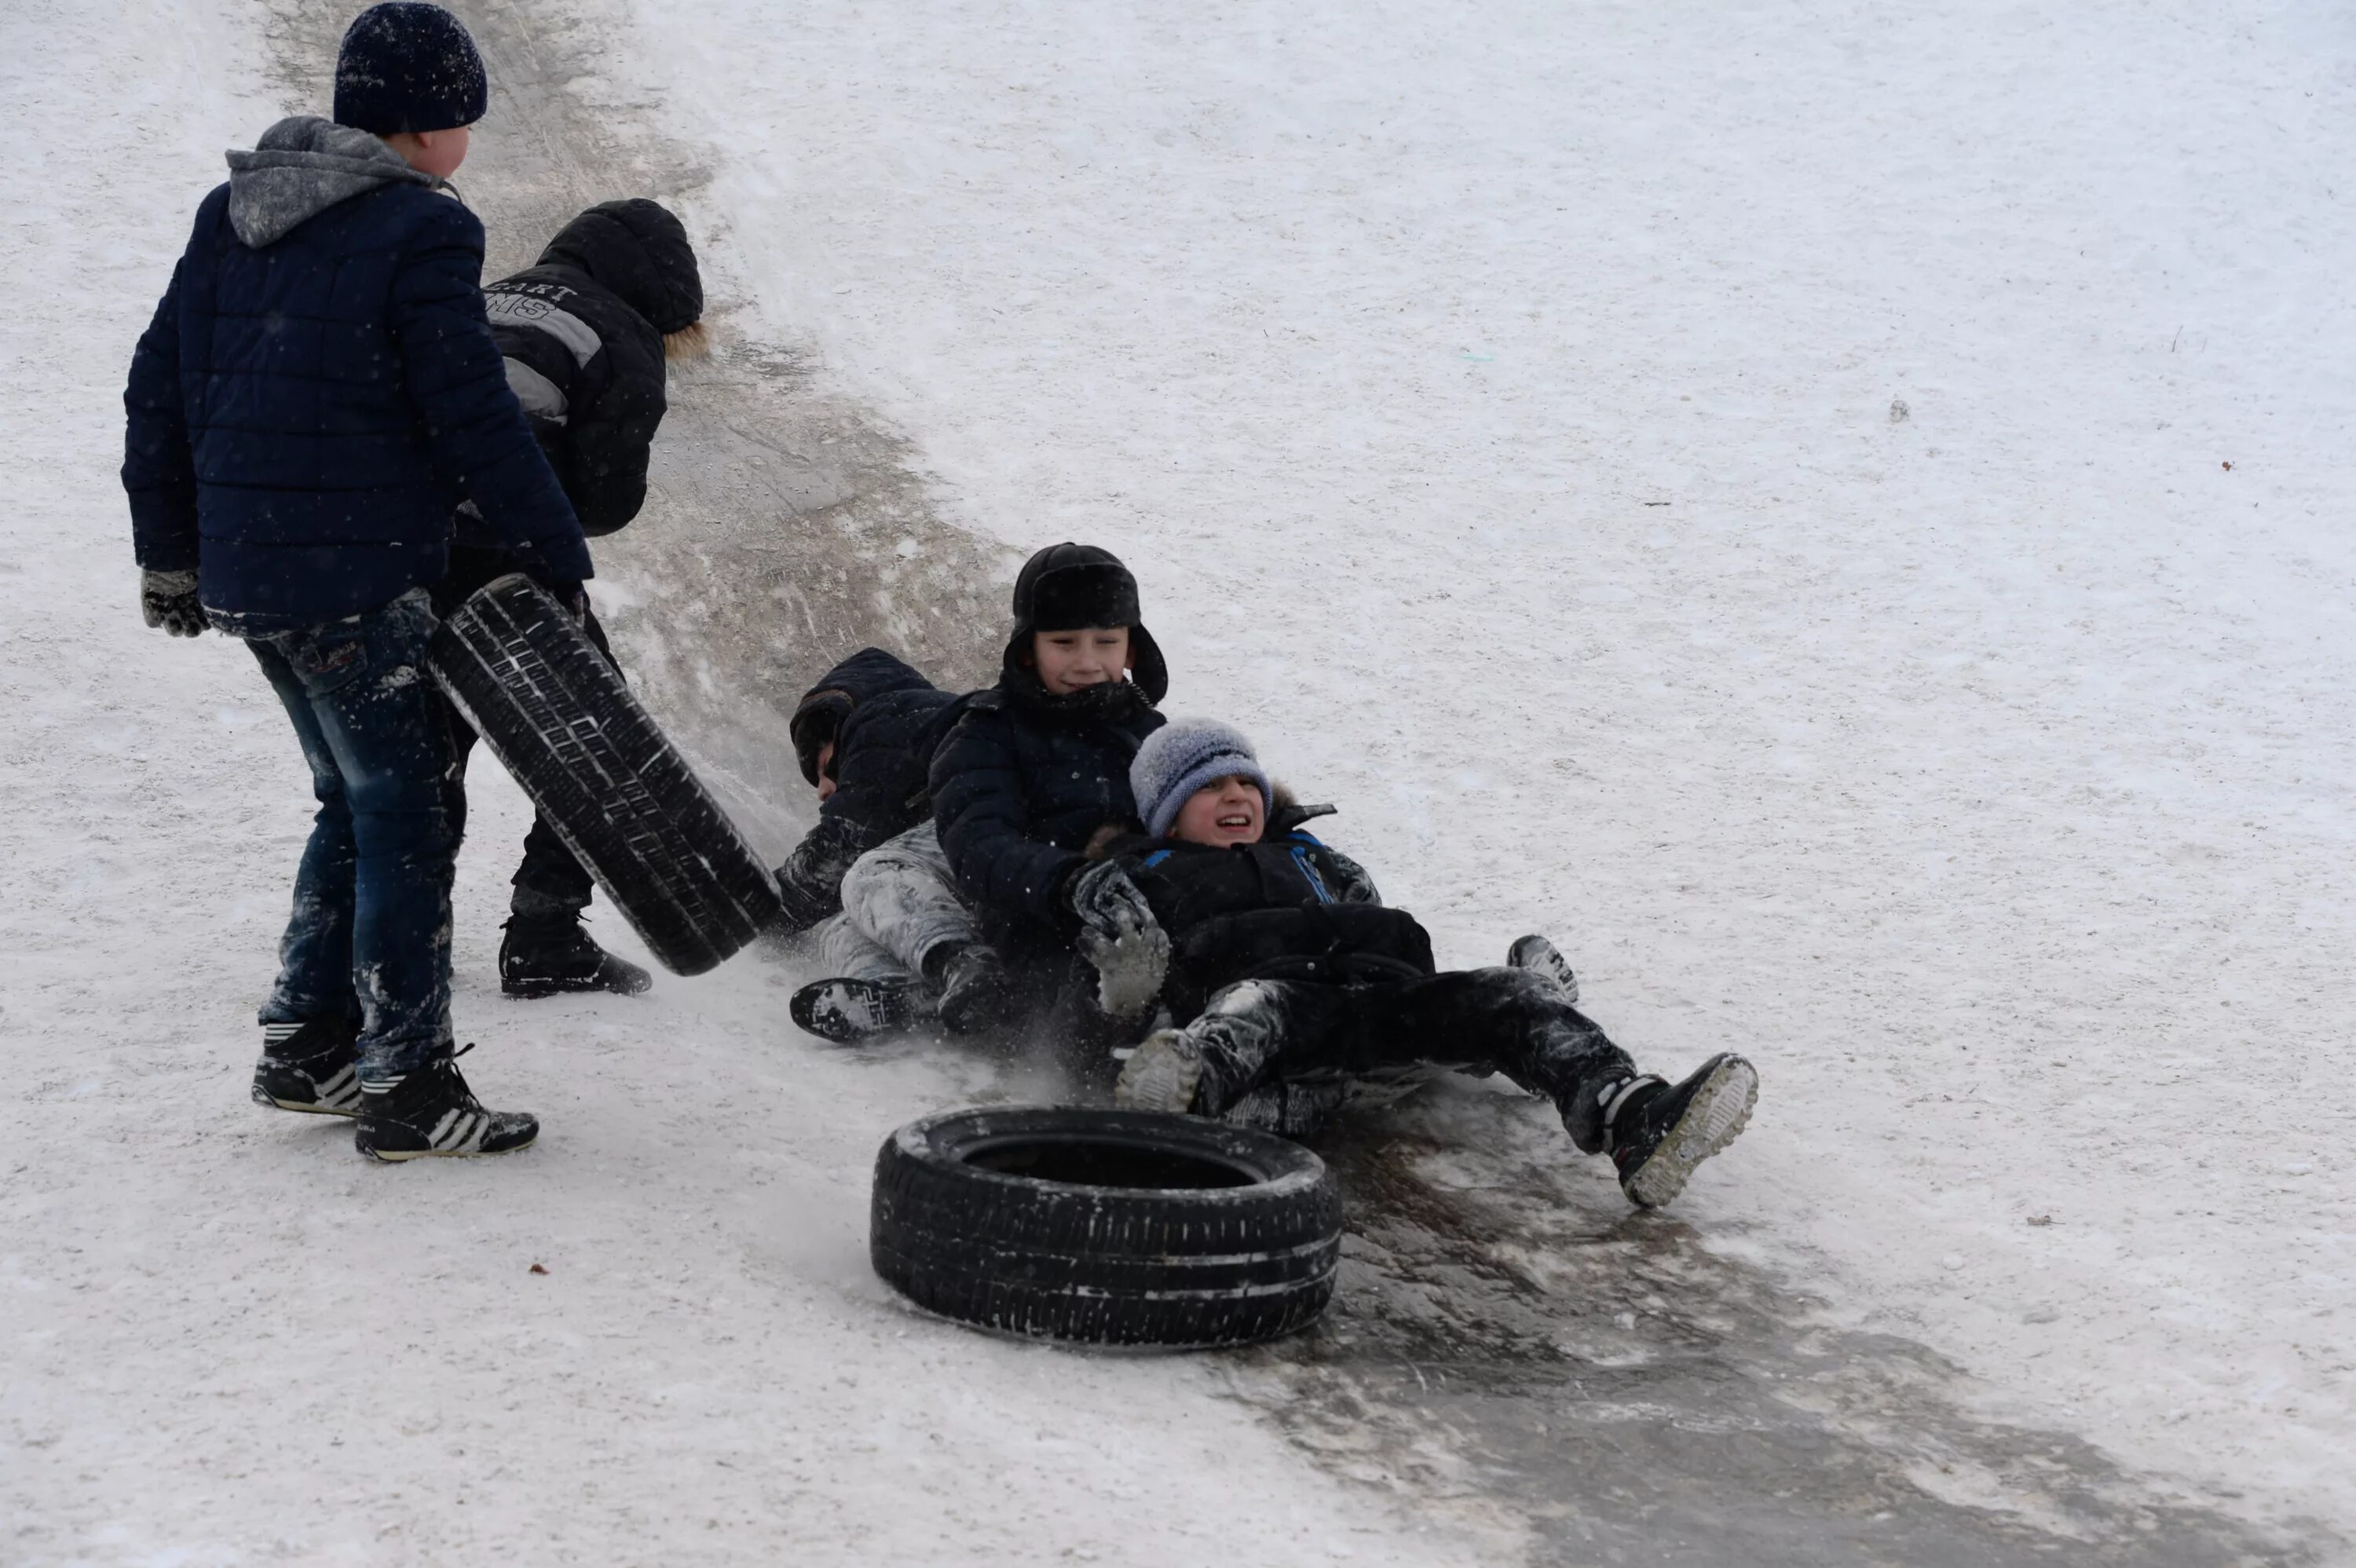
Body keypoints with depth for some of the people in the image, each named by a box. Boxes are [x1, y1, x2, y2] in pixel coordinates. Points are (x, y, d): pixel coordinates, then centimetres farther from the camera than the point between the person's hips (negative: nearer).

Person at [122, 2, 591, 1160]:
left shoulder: (230, 217, 10)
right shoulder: (421, 234, -14)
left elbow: (156, 389, 15)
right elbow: (478, 426, -15)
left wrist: (170, 552, 23)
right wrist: (560, 565, -5)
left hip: (245, 577, 8)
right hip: (363, 588, -8)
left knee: (355, 803, 21)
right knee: (408, 817, 1)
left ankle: (306, 1043, 24)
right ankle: (403, 1086, 4)